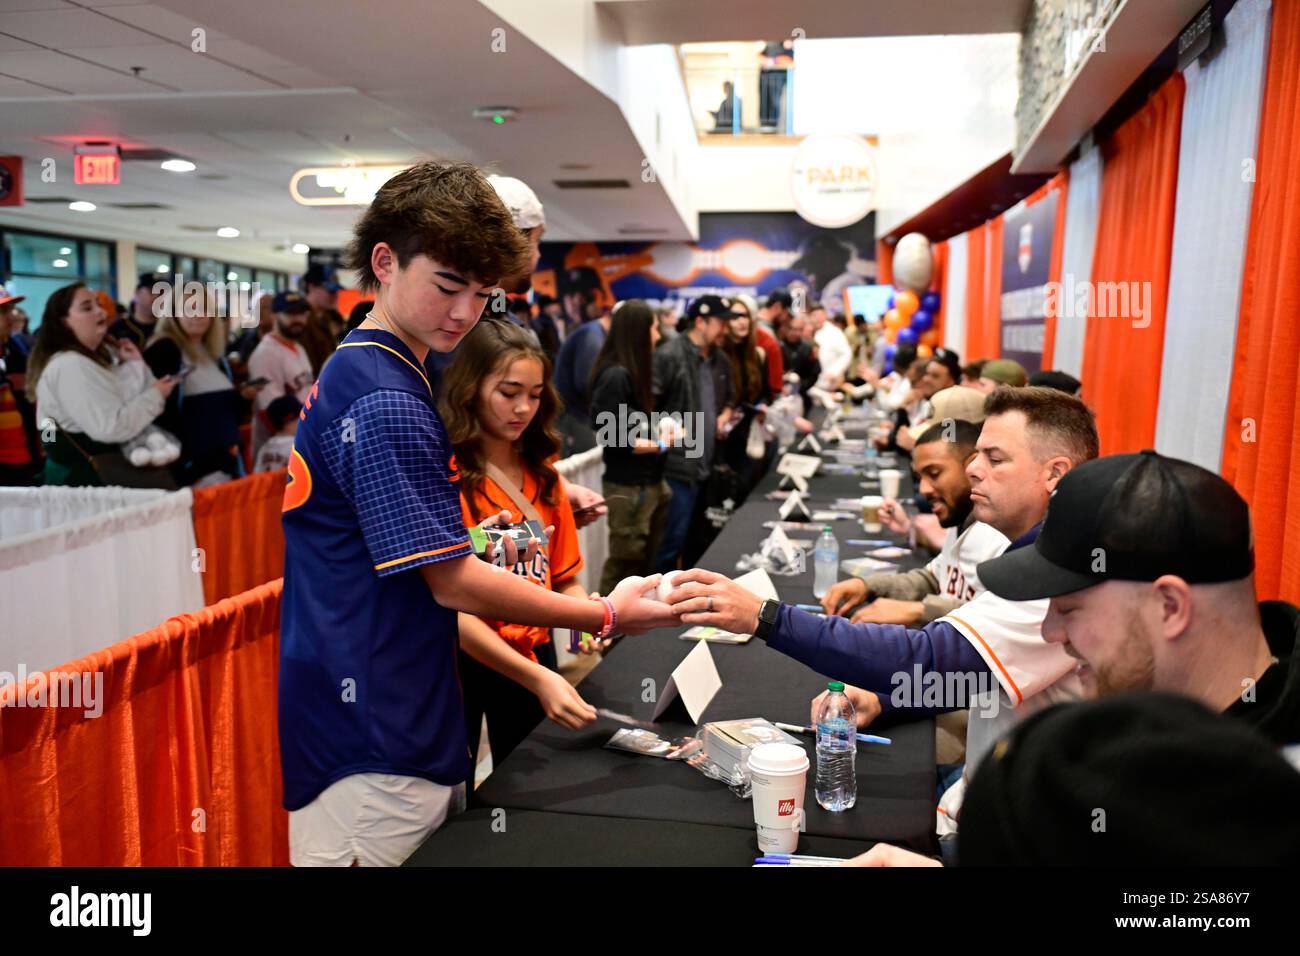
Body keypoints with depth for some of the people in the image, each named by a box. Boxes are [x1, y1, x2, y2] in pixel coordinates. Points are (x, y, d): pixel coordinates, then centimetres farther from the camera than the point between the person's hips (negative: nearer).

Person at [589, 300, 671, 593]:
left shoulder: (633, 372, 11)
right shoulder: (615, 375, -17)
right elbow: (611, 438, -20)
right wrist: (659, 445, -13)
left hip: (650, 482, 9)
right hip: (627, 487, -9)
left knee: (649, 560, 15)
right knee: (625, 561, 1)